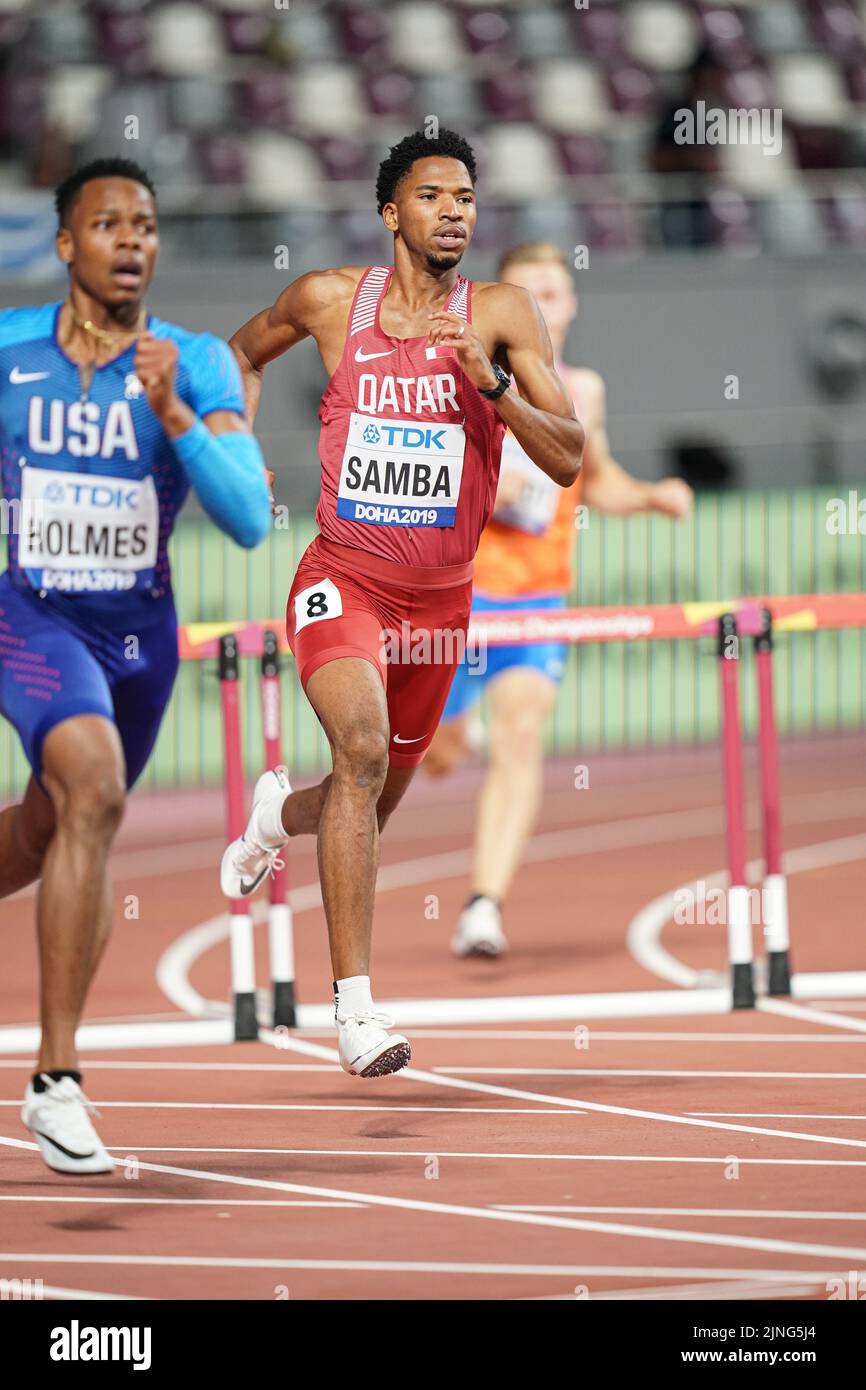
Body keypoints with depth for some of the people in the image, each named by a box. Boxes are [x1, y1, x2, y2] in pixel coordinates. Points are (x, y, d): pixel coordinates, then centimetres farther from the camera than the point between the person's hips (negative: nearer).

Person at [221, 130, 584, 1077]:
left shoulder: (500, 313, -5)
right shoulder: (329, 300, -3)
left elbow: (568, 461, -10)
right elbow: (245, 351, 20)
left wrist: (493, 388, -24)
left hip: (439, 598, 3)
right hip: (342, 581, -3)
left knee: (372, 807, 17)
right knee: (362, 749, -30)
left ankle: (277, 813, 56)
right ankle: (354, 1005, -30)